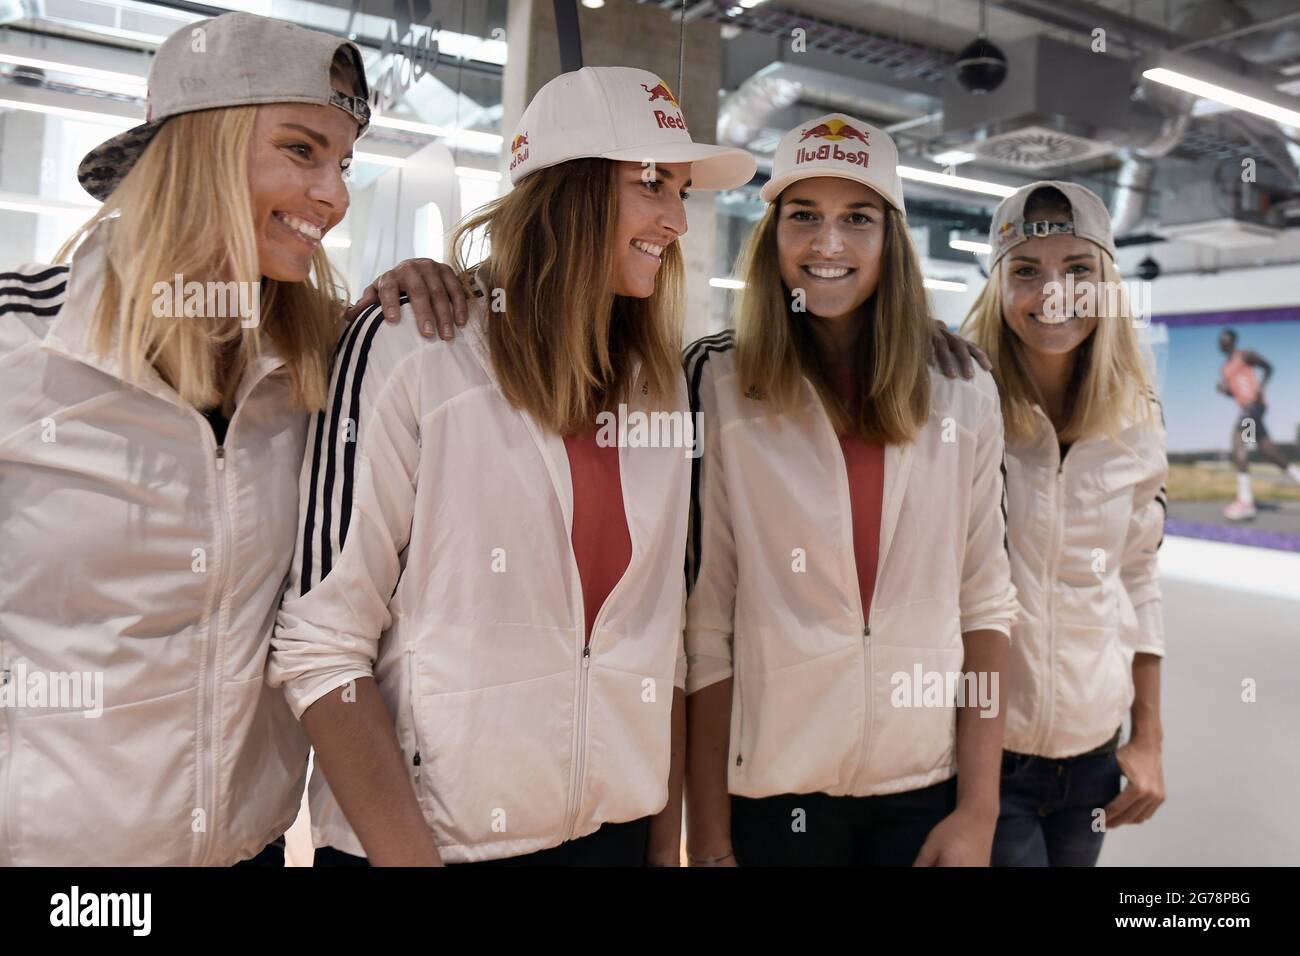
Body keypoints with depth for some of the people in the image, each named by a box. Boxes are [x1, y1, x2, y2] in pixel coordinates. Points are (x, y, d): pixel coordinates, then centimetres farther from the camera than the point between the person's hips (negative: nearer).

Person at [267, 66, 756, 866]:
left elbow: (663, 638, 6)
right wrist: (409, 857, -16)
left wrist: (668, 845, 4)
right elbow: (323, 642, -13)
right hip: (433, 836, -4)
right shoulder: (409, 348, -13)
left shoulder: (664, 384, 2)